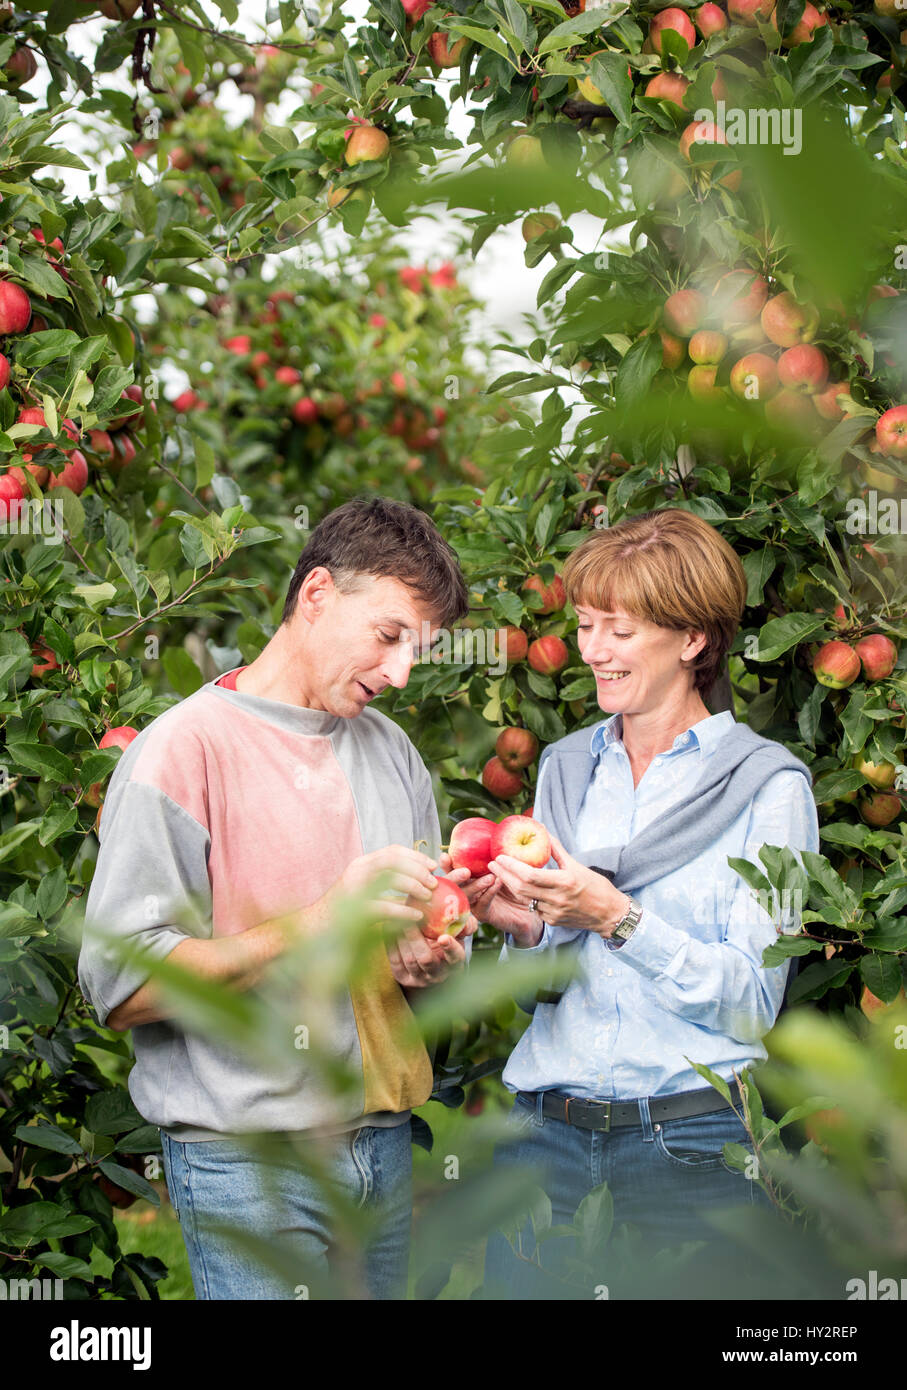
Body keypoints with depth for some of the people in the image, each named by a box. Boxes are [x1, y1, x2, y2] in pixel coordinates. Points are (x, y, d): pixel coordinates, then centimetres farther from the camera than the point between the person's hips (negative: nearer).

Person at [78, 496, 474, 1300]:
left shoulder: (391, 751, 14)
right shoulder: (186, 748, -10)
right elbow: (122, 985, -17)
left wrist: (429, 960, -2)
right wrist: (322, 919, -21)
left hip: (382, 1140, 6)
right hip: (249, 1162, -6)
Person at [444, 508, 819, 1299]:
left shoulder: (767, 783, -5)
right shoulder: (565, 767, 10)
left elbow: (752, 1003, -11)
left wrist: (615, 918, -20)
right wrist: (523, 930, -7)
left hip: (692, 1135, -4)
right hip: (547, 1124, 4)